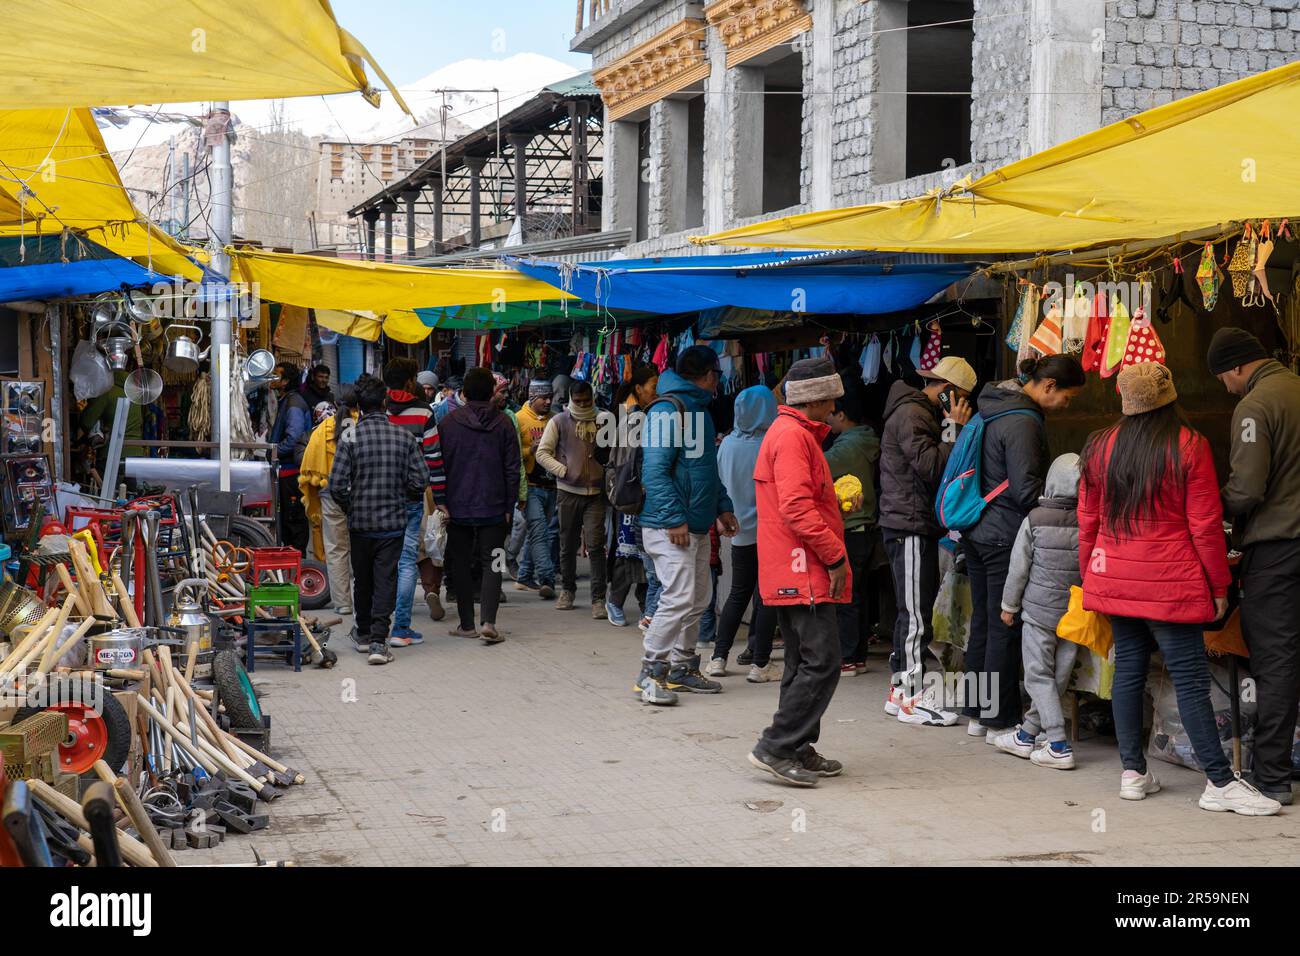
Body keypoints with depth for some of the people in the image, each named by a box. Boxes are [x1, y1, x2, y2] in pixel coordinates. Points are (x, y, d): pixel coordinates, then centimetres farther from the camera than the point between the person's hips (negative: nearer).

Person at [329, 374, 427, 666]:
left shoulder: (351, 438, -9)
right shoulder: (404, 437, -4)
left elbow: (337, 484, -13)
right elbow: (420, 480, -4)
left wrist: (349, 508, 6)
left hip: (360, 522, 0)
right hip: (393, 522, 0)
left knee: (362, 579, 16)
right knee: (386, 579, 1)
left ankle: (363, 634, 30)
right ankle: (378, 640, -9)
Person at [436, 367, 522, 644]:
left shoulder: (449, 422, -2)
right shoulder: (504, 424, 0)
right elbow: (512, 469, 1)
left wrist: (441, 503, 6)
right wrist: (509, 507, 7)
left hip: (457, 507, 0)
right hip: (493, 507, 0)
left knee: (461, 564, 10)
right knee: (492, 564, 2)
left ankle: (467, 624, 13)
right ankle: (488, 622, -12)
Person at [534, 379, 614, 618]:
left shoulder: (601, 421, 7)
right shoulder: (559, 422, 3)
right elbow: (542, 453, 2)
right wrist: (562, 470, -9)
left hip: (595, 492, 0)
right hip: (568, 491, 0)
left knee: (595, 545, -9)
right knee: (568, 544, 11)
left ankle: (598, 598, -8)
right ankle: (567, 590, 28)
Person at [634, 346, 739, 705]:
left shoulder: (698, 409, 18)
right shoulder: (668, 409, -13)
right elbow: (654, 471, -20)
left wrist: (722, 507, 17)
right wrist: (674, 520, -23)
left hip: (696, 526, 10)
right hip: (669, 526, -10)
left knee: (698, 600, 13)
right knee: (679, 598, -14)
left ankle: (682, 668, 22)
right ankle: (650, 673, -7)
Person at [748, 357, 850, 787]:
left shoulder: (797, 433, 21)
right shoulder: (792, 436, -13)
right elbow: (797, 507, -21)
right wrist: (835, 555, -17)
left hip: (792, 572, 11)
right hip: (804, 573, -11)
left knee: (804, 663, 14)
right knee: (822, 662, -12)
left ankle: (797, 750, 18)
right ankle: (776, 747, -11)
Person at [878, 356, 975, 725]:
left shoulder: (925, 413, 20)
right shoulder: (910, 414, -13)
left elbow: (940, 468, 16)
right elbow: (931, 466, -24)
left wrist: (953, 428, 6)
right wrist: (955, 429, -17)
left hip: (918, 525, 11)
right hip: (910, 526, -11)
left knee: (914, 611, 14)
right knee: (915, 613, -8)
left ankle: (901, 688, 19)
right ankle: (912, 699, -5)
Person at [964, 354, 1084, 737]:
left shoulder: (995, 407, 12)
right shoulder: (1023, 422, -18)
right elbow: (1027, 491, -21)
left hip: (977, 532, 9)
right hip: (1005, 537, -9)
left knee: (983, 621, 14)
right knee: (1005, 629, -2)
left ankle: (977, 713, 21)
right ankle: (1001, 721, 4)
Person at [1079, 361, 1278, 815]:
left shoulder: (1100, 446, 5)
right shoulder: (1190, 446, -8)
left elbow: (1088, 520, 11)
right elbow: (1205, 524, -7)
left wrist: (1089, 575, 22)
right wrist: (1219, 586, 1)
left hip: (1115, 579, 5)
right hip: (1170, 583, -5)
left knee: (1128, 669, 12)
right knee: (1191, 679, -4)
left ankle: (1133, 771, 14)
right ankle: (1220, 782, -3)